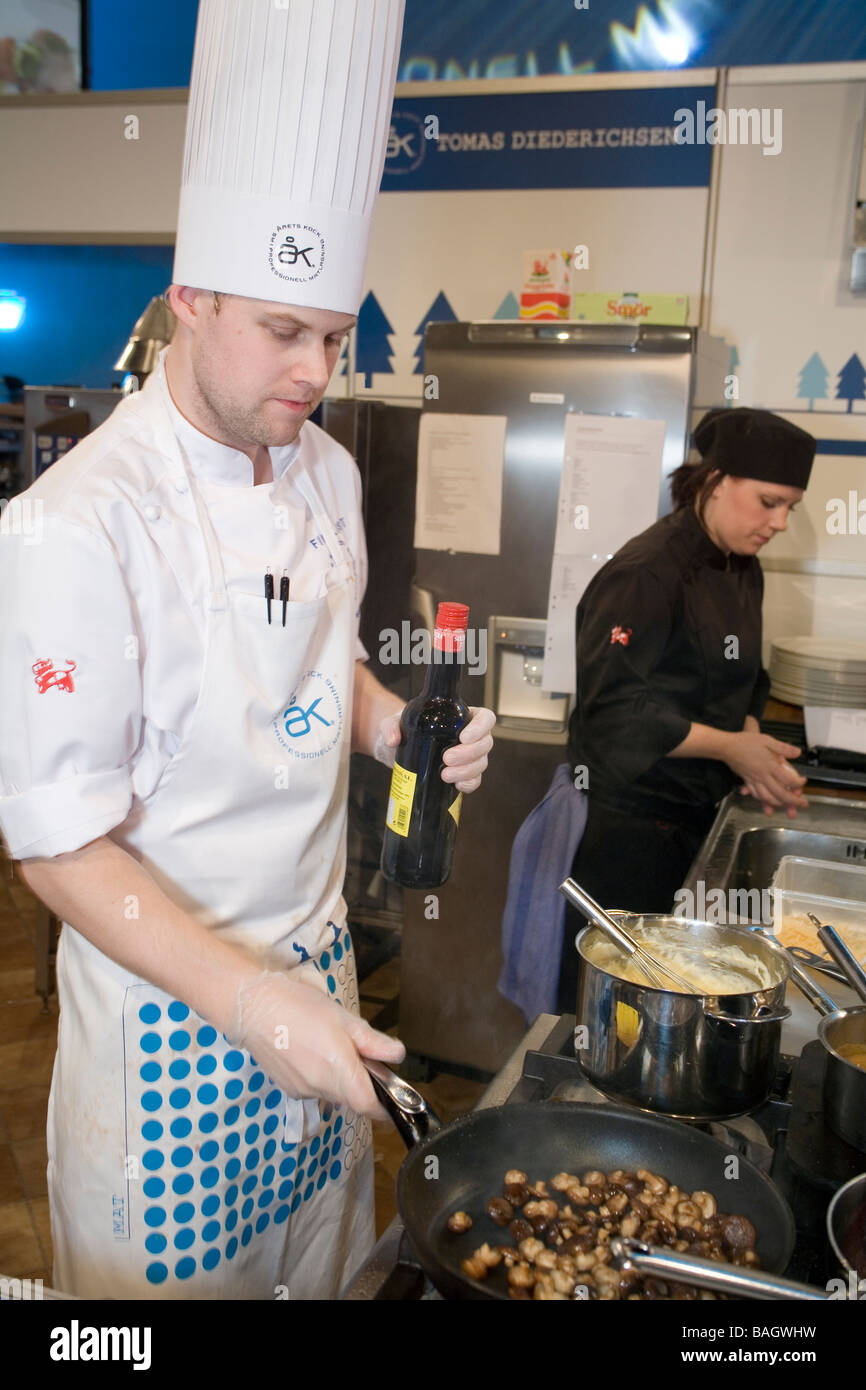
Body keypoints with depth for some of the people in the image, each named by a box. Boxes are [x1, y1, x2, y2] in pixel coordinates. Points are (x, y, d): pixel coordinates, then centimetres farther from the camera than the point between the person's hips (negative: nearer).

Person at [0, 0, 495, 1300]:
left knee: (319, 1259, 24)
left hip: (318, 957, 6)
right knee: (179, 1268, 16)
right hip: (165, 1007, -6)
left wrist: (401, 730, -7)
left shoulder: (327, 472, 1)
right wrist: (255, 1003, -25)